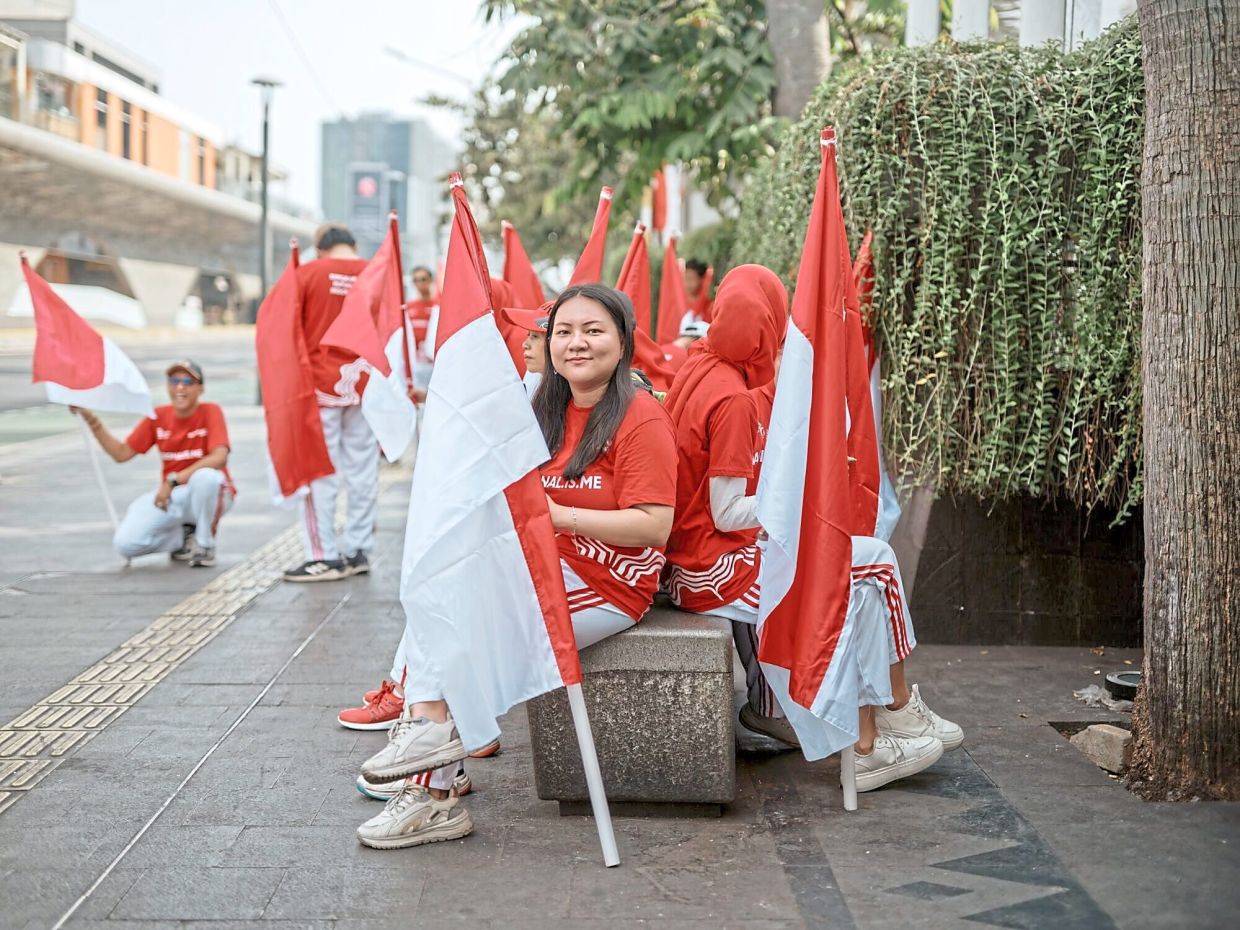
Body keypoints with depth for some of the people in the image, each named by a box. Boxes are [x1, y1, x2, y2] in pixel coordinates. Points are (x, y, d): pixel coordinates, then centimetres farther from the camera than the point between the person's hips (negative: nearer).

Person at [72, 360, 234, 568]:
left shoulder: (210, 412, -12)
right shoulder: (158, 416, 2)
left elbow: (219, 457, -27)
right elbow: (121, 453, 4)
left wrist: (173, 481, -28)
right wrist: (91, 420, -7)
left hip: (209, 494, -4)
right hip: (171, 497, 4)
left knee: (205, 476, -42)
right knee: (125, 543, -18)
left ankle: (205, 544, -13)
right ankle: (185, 536, 11)